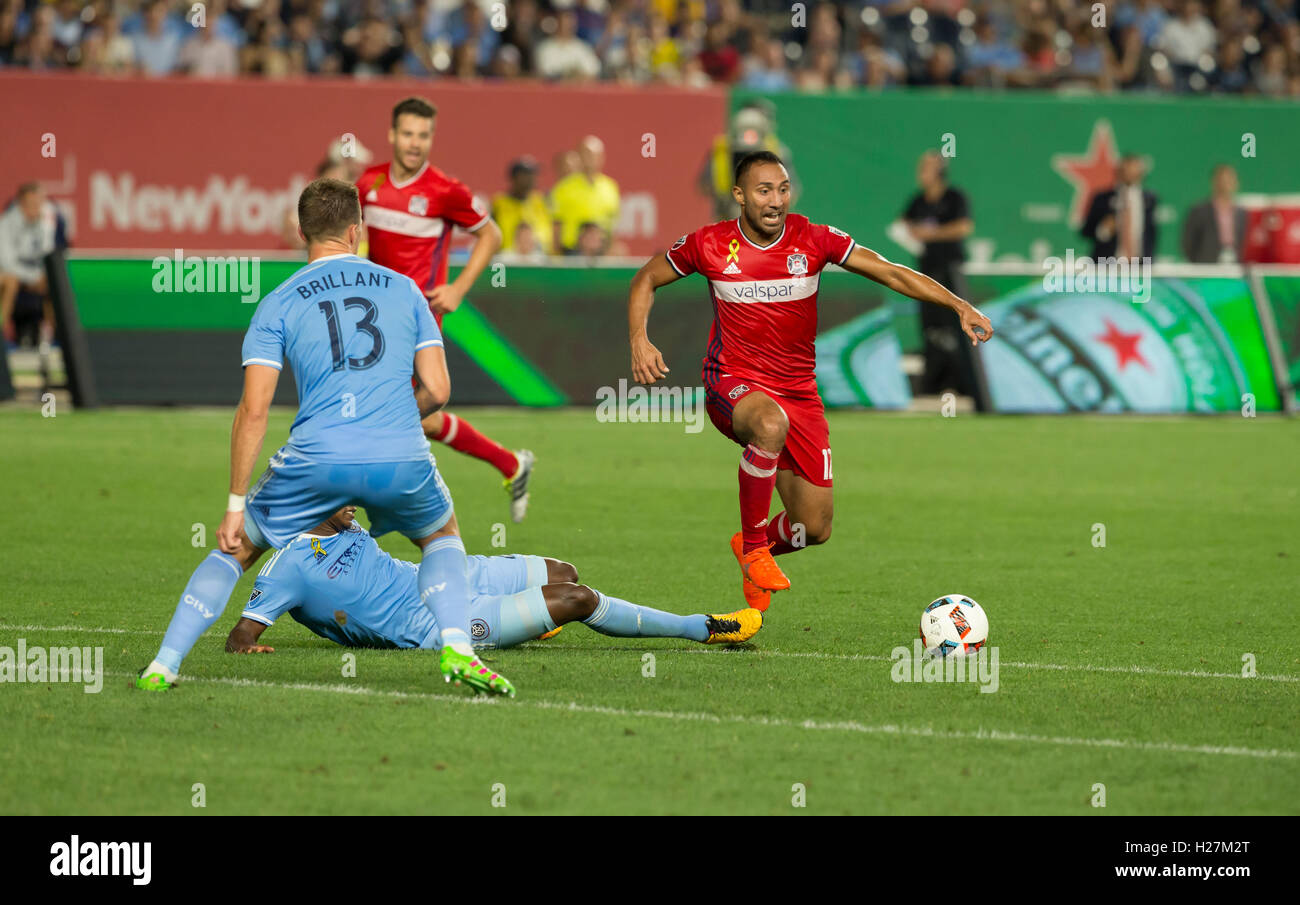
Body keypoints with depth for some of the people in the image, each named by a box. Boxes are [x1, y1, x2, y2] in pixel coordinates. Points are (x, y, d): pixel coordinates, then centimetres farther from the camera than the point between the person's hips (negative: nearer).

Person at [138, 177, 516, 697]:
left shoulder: (277, 305, 10)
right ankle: (456, 649, 7)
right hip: (401, 459, 1)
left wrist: (236, 504, 5)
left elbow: (254, 410, 2)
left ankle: (163, 665, 11)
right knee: (443, 536, 31)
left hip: (316, 459, -1)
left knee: (236, 548, 21)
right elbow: (437, 390, 10)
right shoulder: (404, 289, 15)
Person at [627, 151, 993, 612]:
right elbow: (646, 280, 8)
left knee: (815, 529, 2)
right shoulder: (709, 245, -7)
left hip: (798, 392, 3)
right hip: (732, 384, -3)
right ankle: (753, 547, -22)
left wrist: (961, 307, -17)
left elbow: (892, 274, -6)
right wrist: (639, 340, -9)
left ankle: (756, 544, 39)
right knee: (772, 424, -41)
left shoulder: (813, 240, -7)